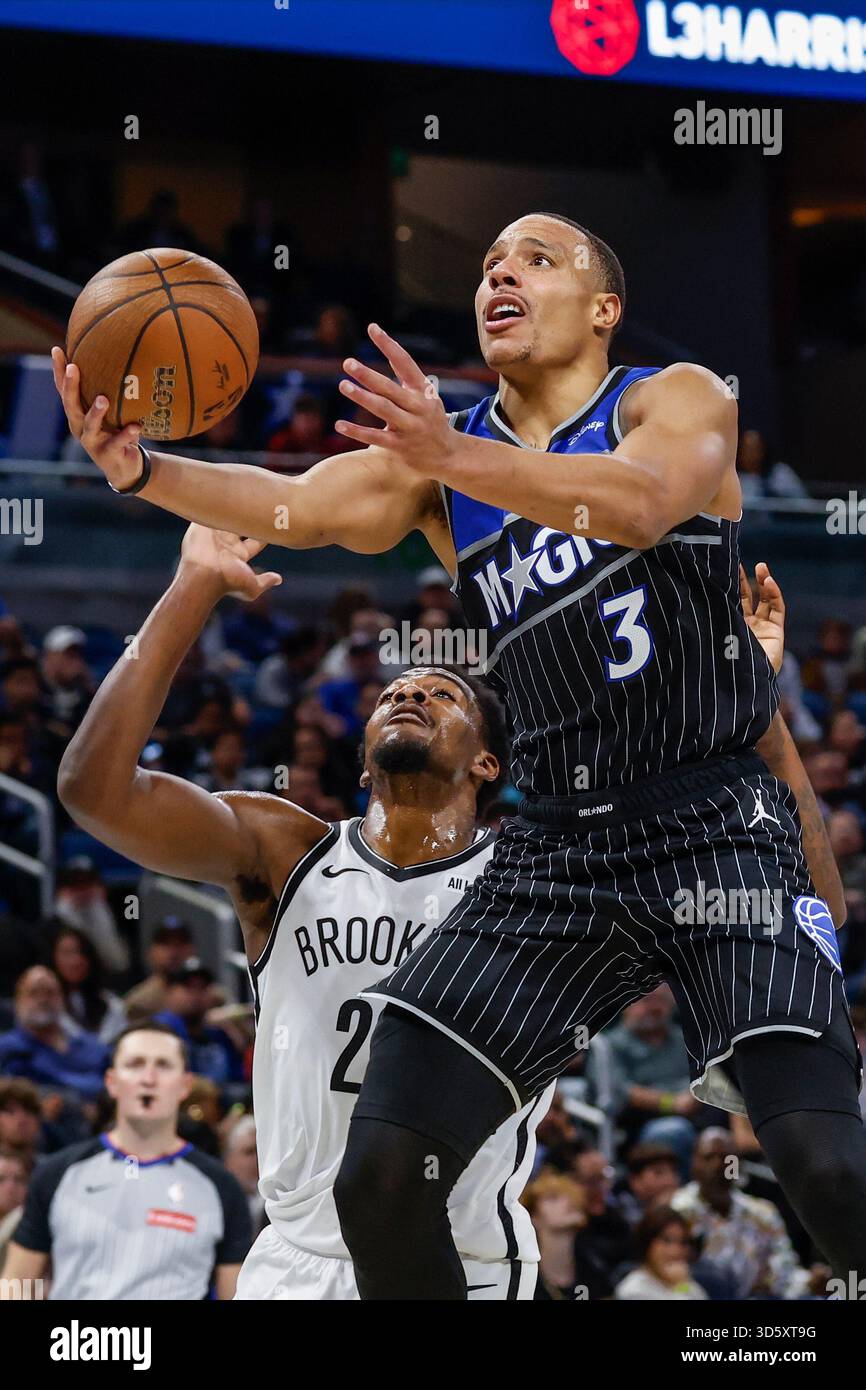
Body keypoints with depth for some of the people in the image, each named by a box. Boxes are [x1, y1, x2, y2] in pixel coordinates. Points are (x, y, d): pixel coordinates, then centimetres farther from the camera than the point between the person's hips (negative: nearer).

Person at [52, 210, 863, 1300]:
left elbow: (642, 504, -23)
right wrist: (143, 472, -25)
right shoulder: (432, 455, 12)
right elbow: (298, 508, -6)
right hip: (554, 844, 5)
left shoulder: (681, 401, 0)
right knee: (380, 1177, -6)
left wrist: (458, 460, -38)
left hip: (717, 828, -5)